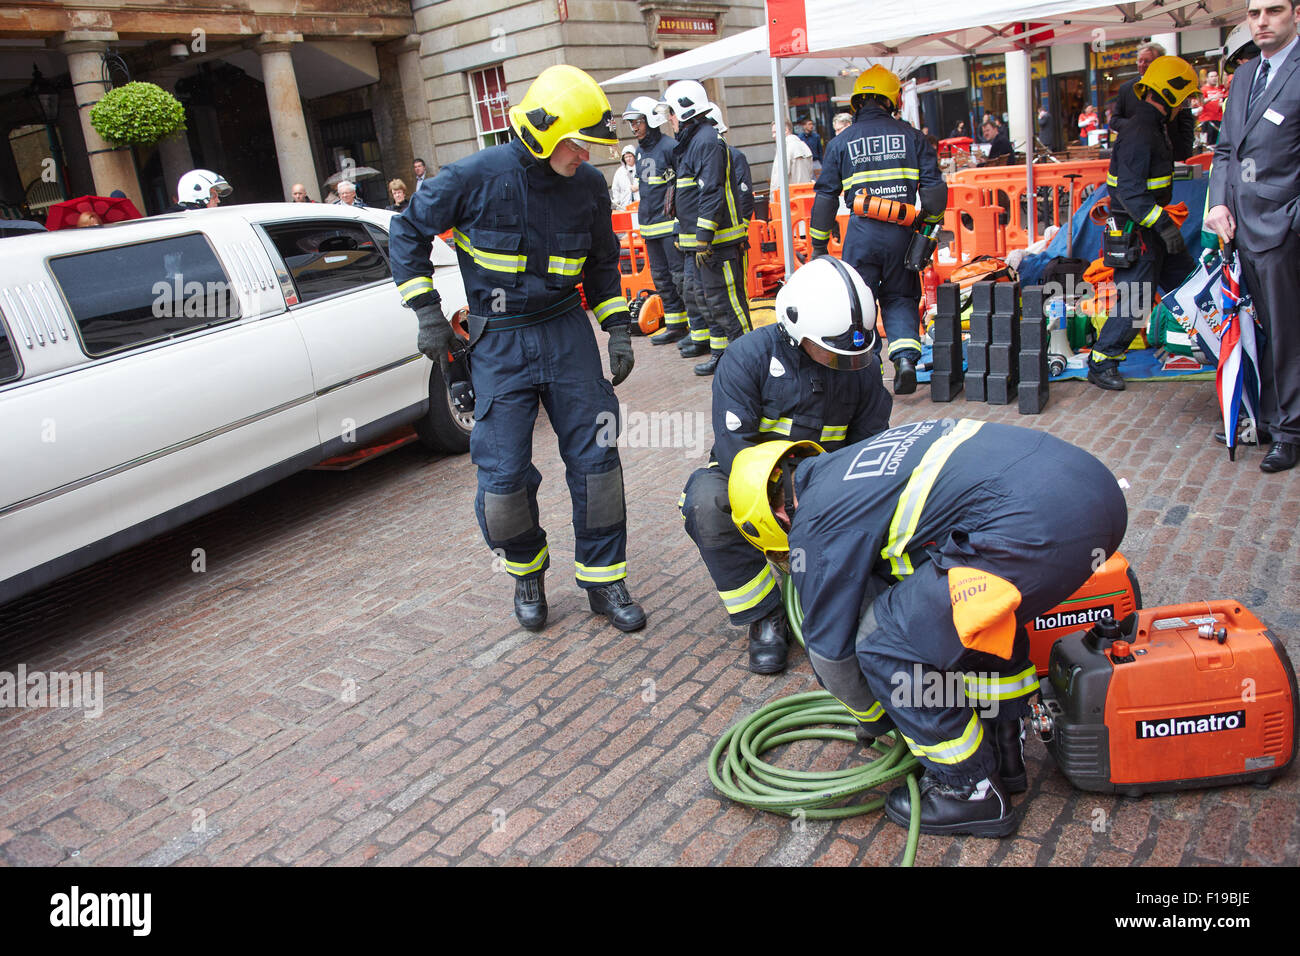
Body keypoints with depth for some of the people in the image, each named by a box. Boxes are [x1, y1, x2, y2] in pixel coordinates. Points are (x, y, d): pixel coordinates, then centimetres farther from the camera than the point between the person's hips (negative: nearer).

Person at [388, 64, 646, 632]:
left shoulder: (588, 185, -2)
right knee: (504, 475, -3)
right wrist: (427, 313, -6)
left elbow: (602, 261, 15)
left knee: (594, 459, 1)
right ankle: (526, 572, 25)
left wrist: (618, 327, 6)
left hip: (567, 330, 3)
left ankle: (603, 581, 17)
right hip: (499, 342, -3)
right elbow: (407, 233, 0)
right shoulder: (474, 178, -13)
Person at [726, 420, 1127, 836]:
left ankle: (972, 792, 20)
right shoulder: (851, 465, 28)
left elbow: (830, 646, 13)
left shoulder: (815, 523, 4)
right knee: (985, 605, 34)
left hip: (1036, 523, -10)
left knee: (885, 645, 4)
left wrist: (873, 718, 33)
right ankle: (1002, 753, 40)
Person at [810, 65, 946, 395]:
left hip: (862, 232, -1)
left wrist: (818, 244, 11)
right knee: (899, 298, 14)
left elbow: (826, 195, 6)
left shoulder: (841, 141, 6)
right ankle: (906, 357, -4)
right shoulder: (911, 136, 8)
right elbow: (934, 188, 4)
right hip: (901, 232, 1)